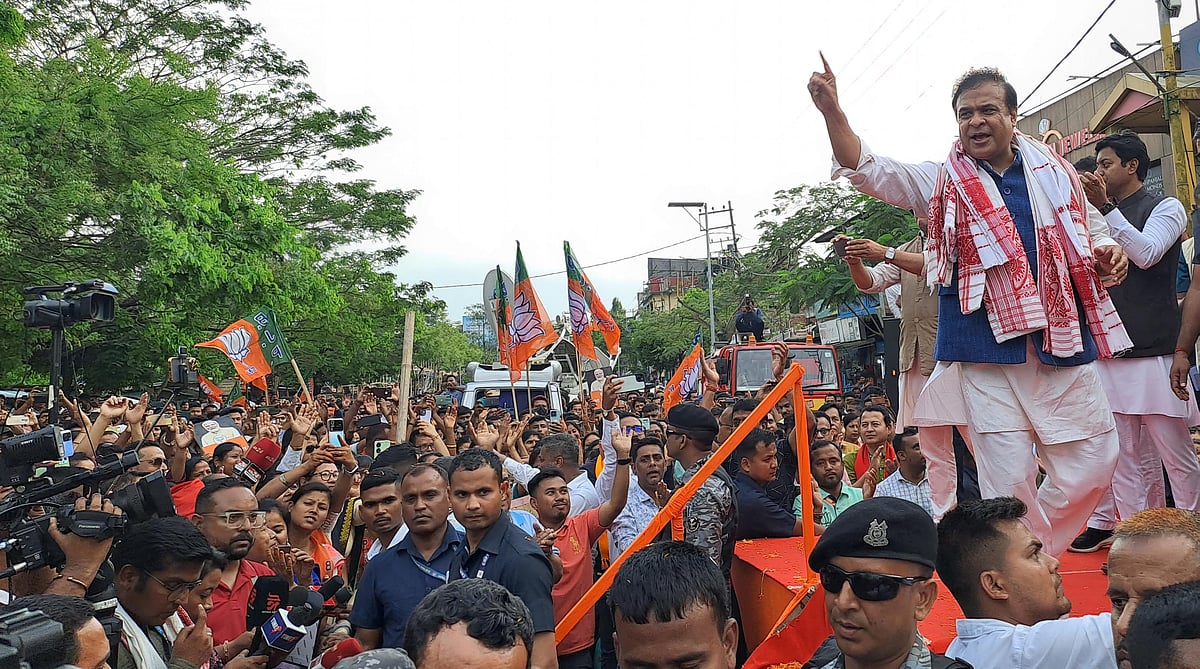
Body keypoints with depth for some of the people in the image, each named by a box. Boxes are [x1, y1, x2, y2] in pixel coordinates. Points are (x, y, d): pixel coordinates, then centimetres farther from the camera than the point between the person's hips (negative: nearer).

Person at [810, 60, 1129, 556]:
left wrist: (1107, 253, 1)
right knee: (1009, 479, -1)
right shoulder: (942, 182, 6)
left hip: (1064, 341, 3)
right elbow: (866, 170, -4)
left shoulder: (1054, 172, 10)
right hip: (989, 350, -2)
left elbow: (1091, 226, 24)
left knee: (1093, 462, 6)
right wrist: (832, 111, -19)